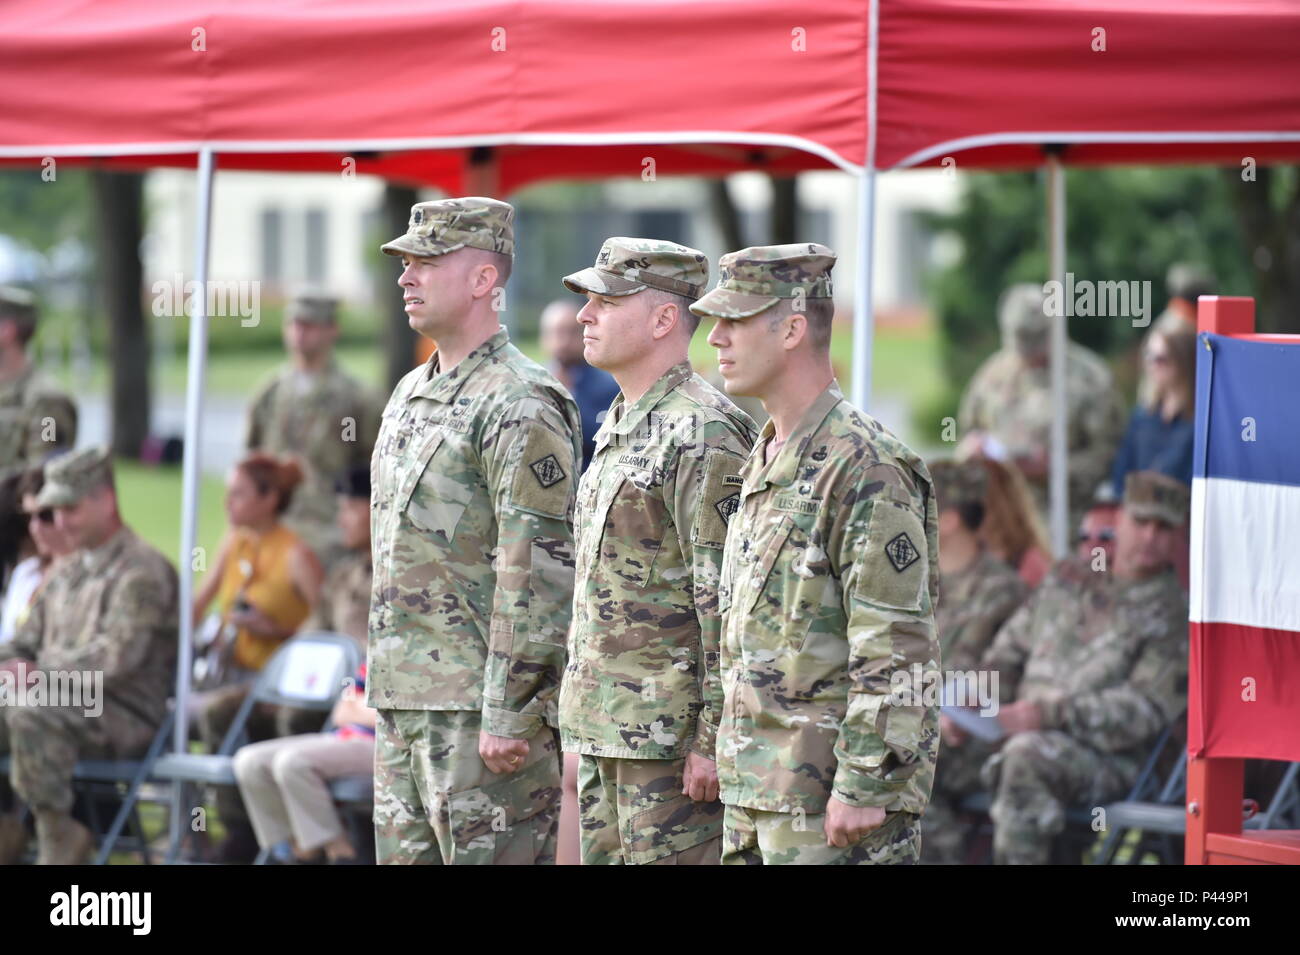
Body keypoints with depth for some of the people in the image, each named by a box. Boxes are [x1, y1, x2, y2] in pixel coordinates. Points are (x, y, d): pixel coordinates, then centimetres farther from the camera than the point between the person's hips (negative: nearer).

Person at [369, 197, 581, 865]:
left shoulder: (519, 406, -13)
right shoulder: (410, 395, 17)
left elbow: (541, 573, -18)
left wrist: (509, 715, -21)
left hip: (479, 704, -9)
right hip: (402, 701, 9)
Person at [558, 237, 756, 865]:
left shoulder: (702, 435, -15)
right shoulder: (619, 429, 17)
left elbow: (730, 601, -19)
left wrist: (712, 741, -22)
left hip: (672, 736, -10)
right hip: (609, 731, 10)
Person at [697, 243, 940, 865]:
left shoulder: (864, 466, -15)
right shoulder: (766, 462, 15)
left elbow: (897, 651, -19)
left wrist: (863, 788, -21)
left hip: (832, 796, -10)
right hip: (756, 789, 10)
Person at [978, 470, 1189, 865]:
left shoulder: (1168, 613, -1)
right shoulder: (1068, 578, 19)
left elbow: (1145, 709, -12)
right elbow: (1009, 650, 25)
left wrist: (1049, 713, -19)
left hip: (1107, 761, -7)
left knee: (1026, 754, -37)